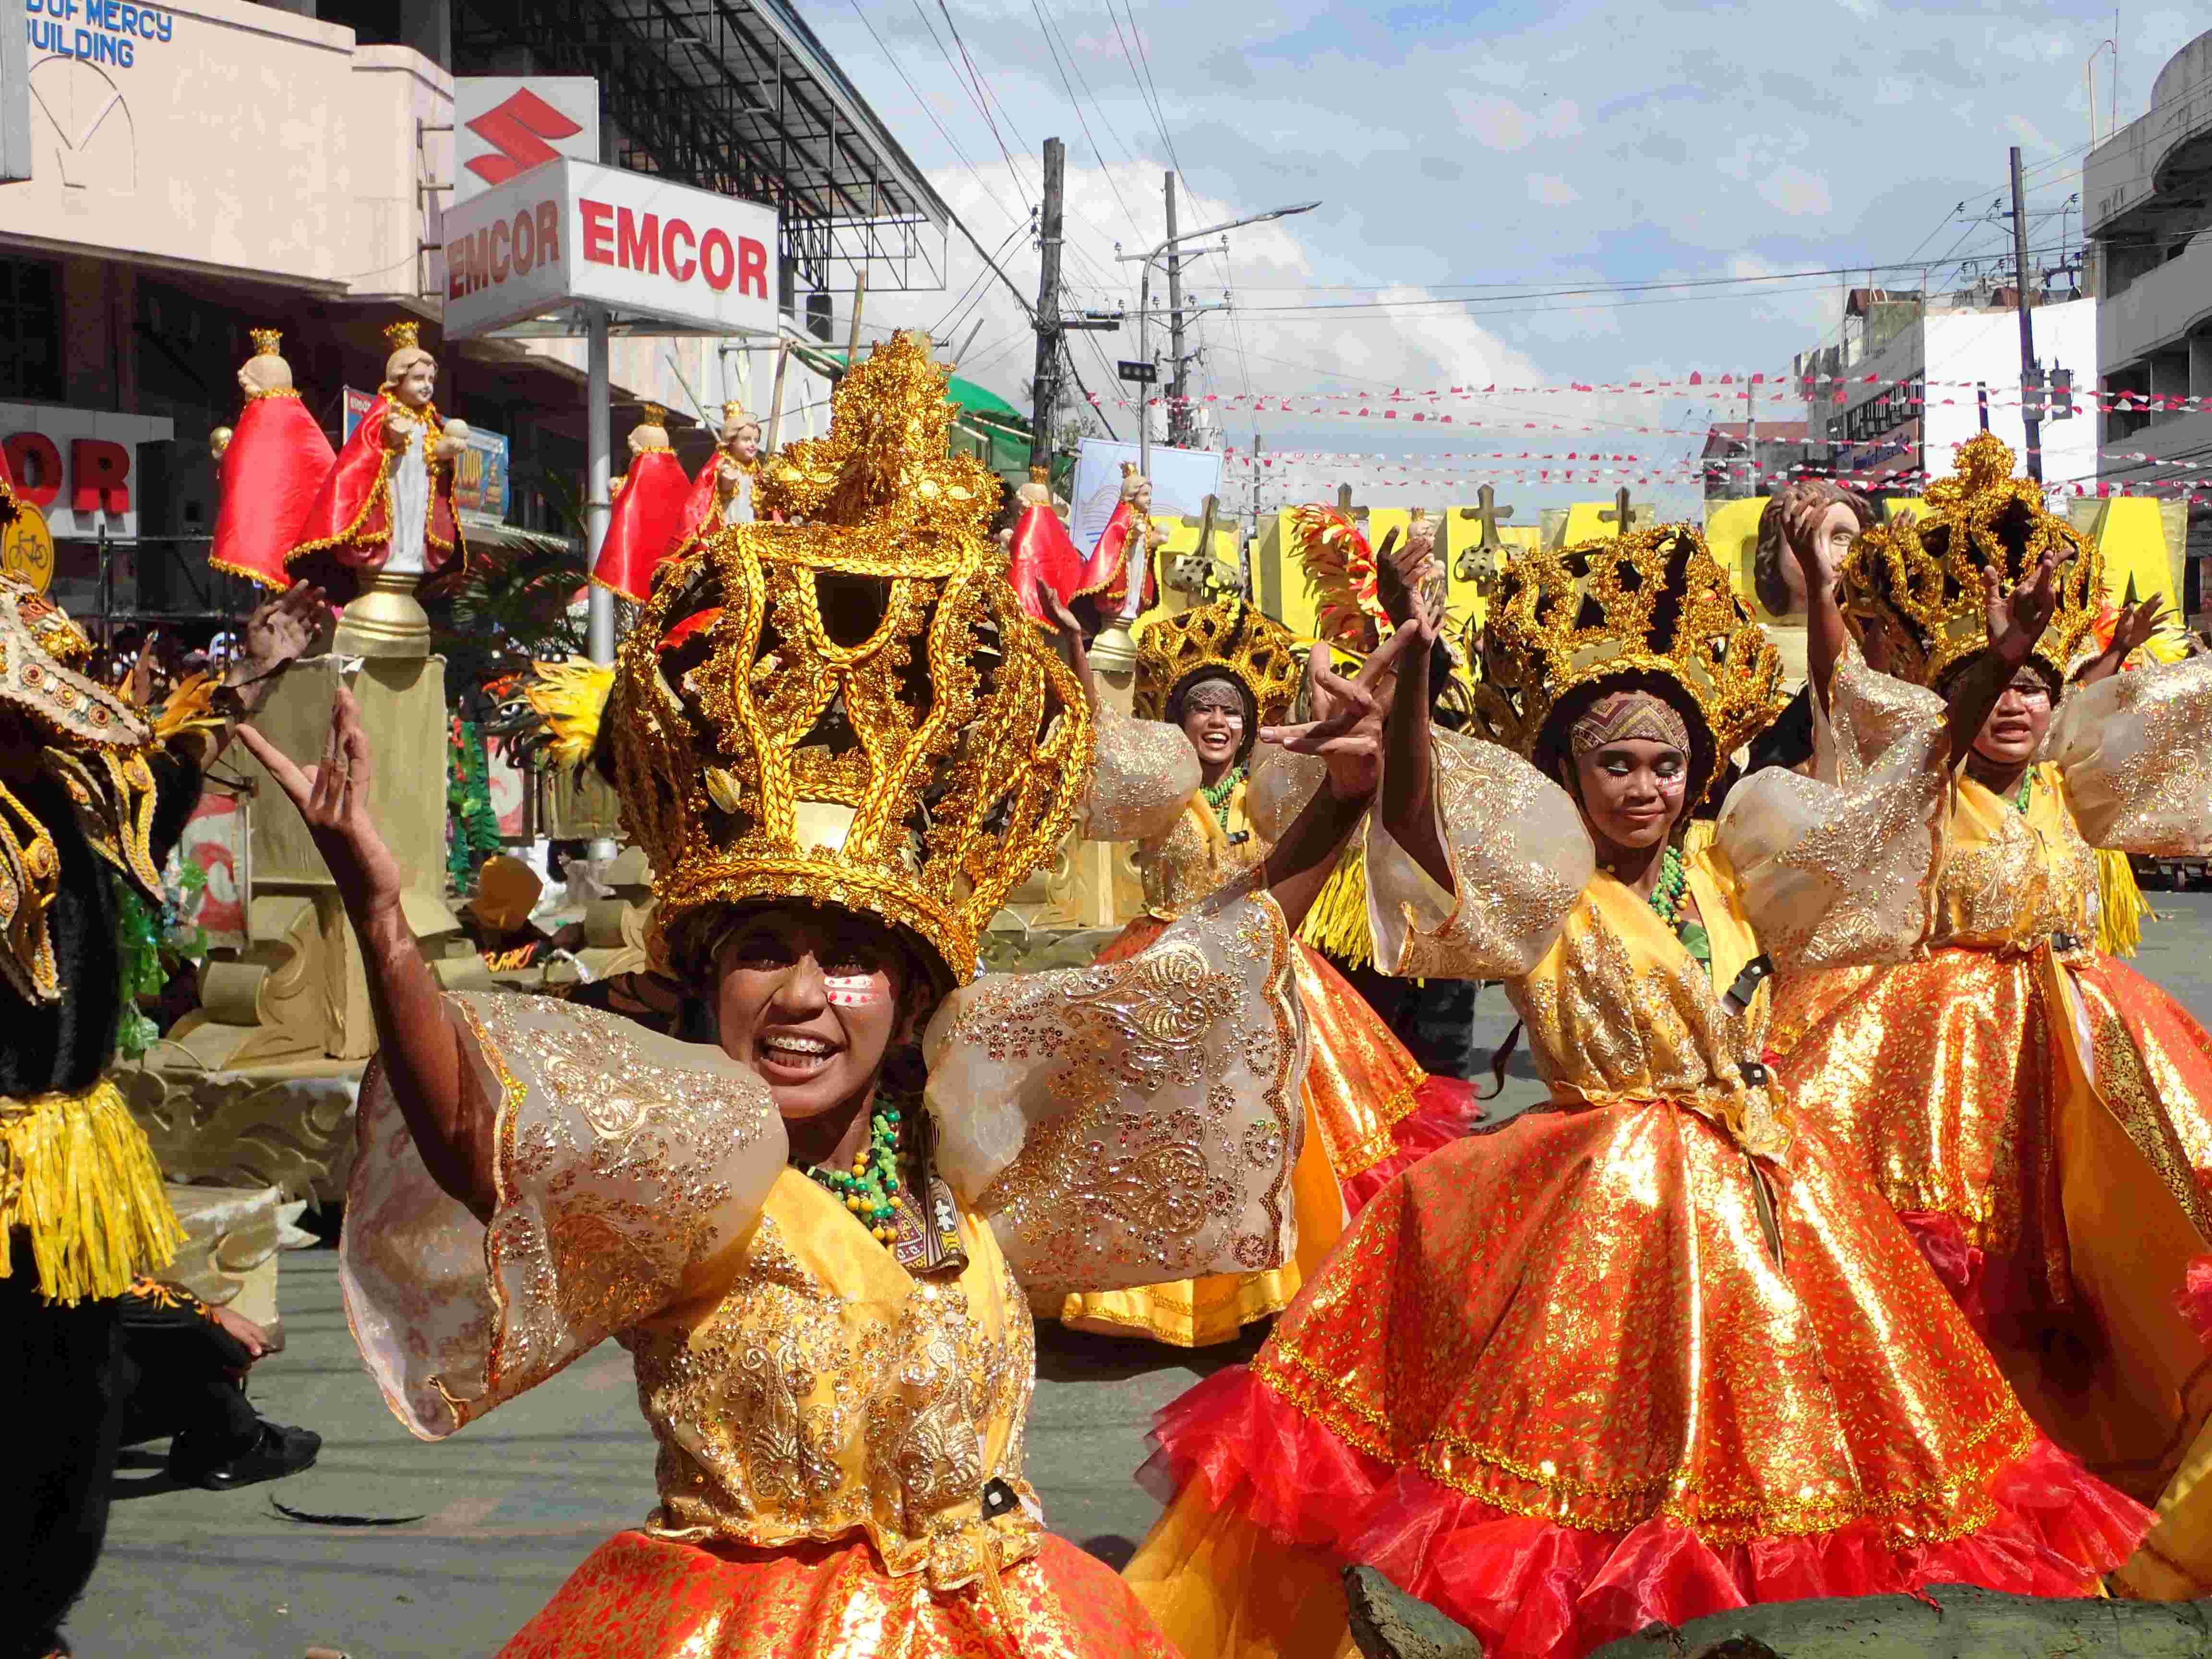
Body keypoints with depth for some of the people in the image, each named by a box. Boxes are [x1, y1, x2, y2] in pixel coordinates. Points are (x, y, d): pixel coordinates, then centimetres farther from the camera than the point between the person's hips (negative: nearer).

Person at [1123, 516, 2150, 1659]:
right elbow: (1410, 814, -26)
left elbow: (1899, 798, 9)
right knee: (1626, 1431, -1)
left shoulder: (1724, 878, 8)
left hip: (1760, 1178, 6)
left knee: (1766, 1413, 13)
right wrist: (1411, 664, -40)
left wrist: (1993, 672, -1)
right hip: (1611, 1193, -5)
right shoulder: (1545, 896, -7)